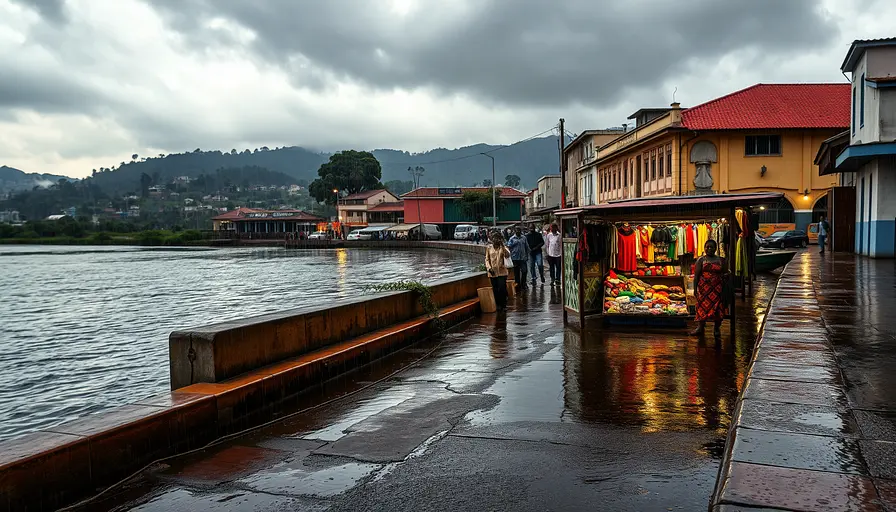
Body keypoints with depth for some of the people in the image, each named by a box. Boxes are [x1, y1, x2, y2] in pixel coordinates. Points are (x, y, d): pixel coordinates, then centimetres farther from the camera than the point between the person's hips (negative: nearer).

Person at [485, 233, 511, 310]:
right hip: (492, 273, 2)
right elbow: (487, 259, 7)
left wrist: (502, 246, -23)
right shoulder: (489, 248, 6)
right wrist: (489, 268, -7)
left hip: (502, 272, -2)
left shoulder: (503, 248, 1)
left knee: (502, 289, -8)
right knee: (495, 290, 6)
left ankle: (503, 305, 6)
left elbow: (508, 255, -16)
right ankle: (498, 305, 19)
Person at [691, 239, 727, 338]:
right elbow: (696, 275, 1)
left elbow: (724, 273, 18)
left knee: (717, 307, 1)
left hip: (717, 288, 2)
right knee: (703, 306, -3)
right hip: (704, 288, -2)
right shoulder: (701, 260, 3)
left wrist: (725, 275, -7)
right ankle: (700, 327, 4)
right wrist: (695, 288, -5)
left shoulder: (720, 260, 11)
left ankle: (717, 328, 13)